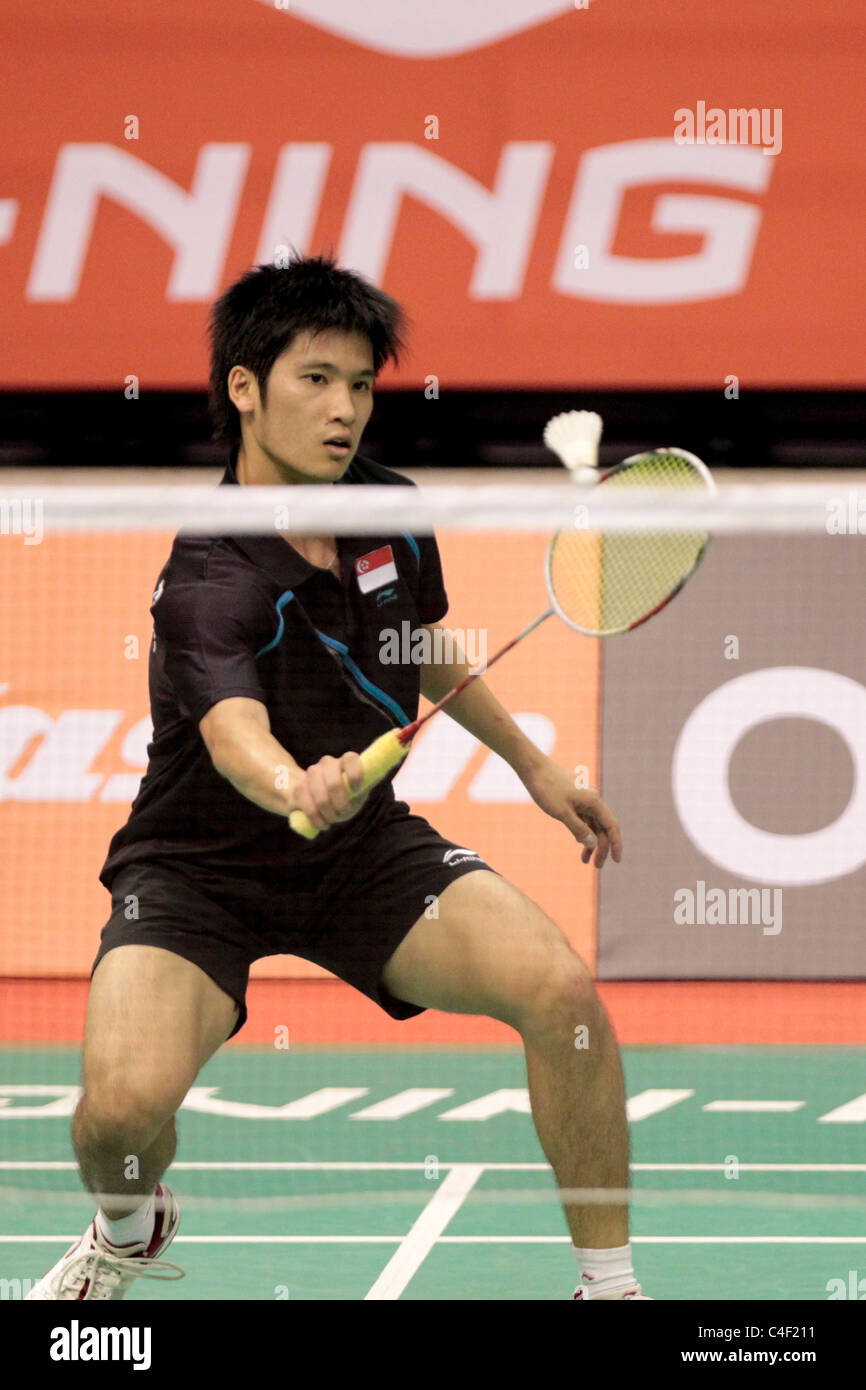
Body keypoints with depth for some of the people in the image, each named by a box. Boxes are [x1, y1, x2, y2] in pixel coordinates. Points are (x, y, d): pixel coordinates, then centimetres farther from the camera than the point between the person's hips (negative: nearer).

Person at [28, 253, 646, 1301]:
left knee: (561, 992, -21)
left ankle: (609, 1283, -4)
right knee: (124, 1104, -29)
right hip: (199, 863, -5)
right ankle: (130, 1231, 10)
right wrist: (298, 789, -68)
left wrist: (532, 764, 25)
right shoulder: (206, 584, -26)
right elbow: (236, 733, -46)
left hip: (364, 850, 5)